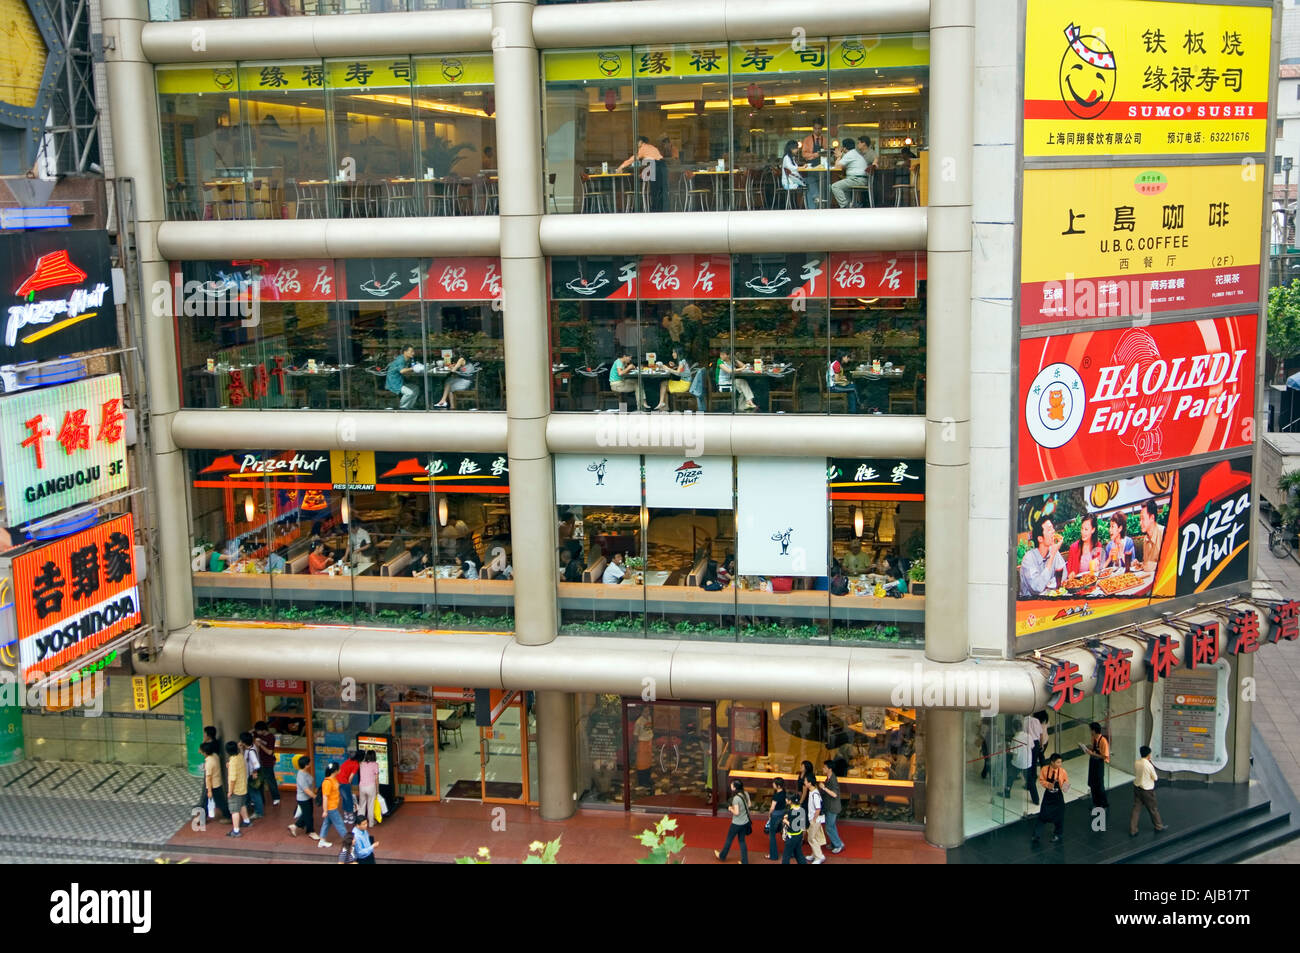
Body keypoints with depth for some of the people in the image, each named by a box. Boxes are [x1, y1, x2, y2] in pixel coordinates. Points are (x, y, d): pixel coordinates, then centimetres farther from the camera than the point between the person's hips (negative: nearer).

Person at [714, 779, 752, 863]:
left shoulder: (736, 798, -27)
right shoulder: (746, 794, -6)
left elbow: (736, 812, -25)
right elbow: (748, 805, 7)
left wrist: (730, 809, -7)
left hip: (737, 824, -6)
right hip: (745, 822, 6)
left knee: (729, 839, 17)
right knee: (742, 841, 19)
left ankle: (722, 856, 38)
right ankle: (745, 861, 22)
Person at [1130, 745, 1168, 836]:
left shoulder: (1136, 763, -5)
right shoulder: (1149, 765, -21)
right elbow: (1155, 778, -9)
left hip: (1137, 788, 5)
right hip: (1147, 790, -5)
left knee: (1136, 809, 9)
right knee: (1153, 809, 15)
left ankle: (1132, 830, 9)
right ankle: (1159, 826, 34)